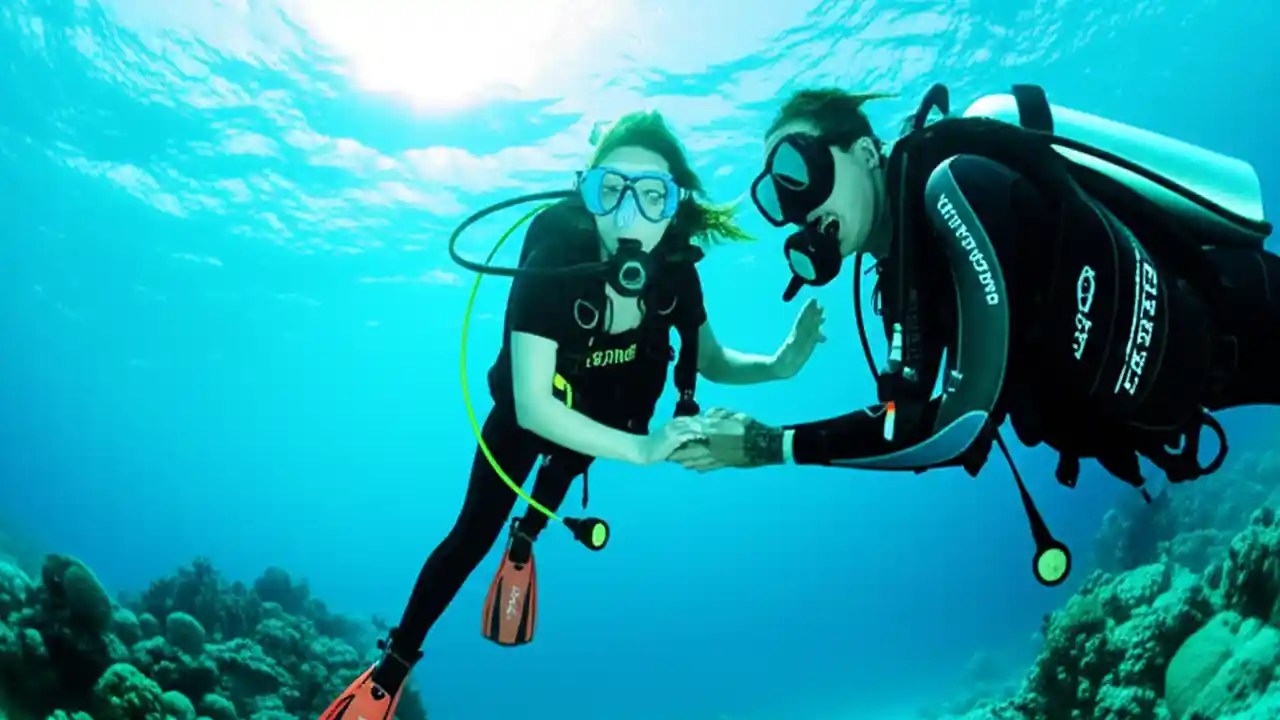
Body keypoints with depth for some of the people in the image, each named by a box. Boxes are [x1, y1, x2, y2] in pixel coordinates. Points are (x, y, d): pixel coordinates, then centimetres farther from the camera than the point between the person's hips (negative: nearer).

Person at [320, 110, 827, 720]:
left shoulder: (675, 272, -29)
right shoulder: (550, 268, -41)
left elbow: (712, 361, -13)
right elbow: (533, 406, -43)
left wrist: (778, 364, -33)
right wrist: (639, 448, -52)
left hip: (595, 418, 4)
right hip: (525, 413, -3)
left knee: (555, 488, 31)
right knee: (471, 539, 5)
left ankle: (523, 544, 64)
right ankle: (390, 669, 22)